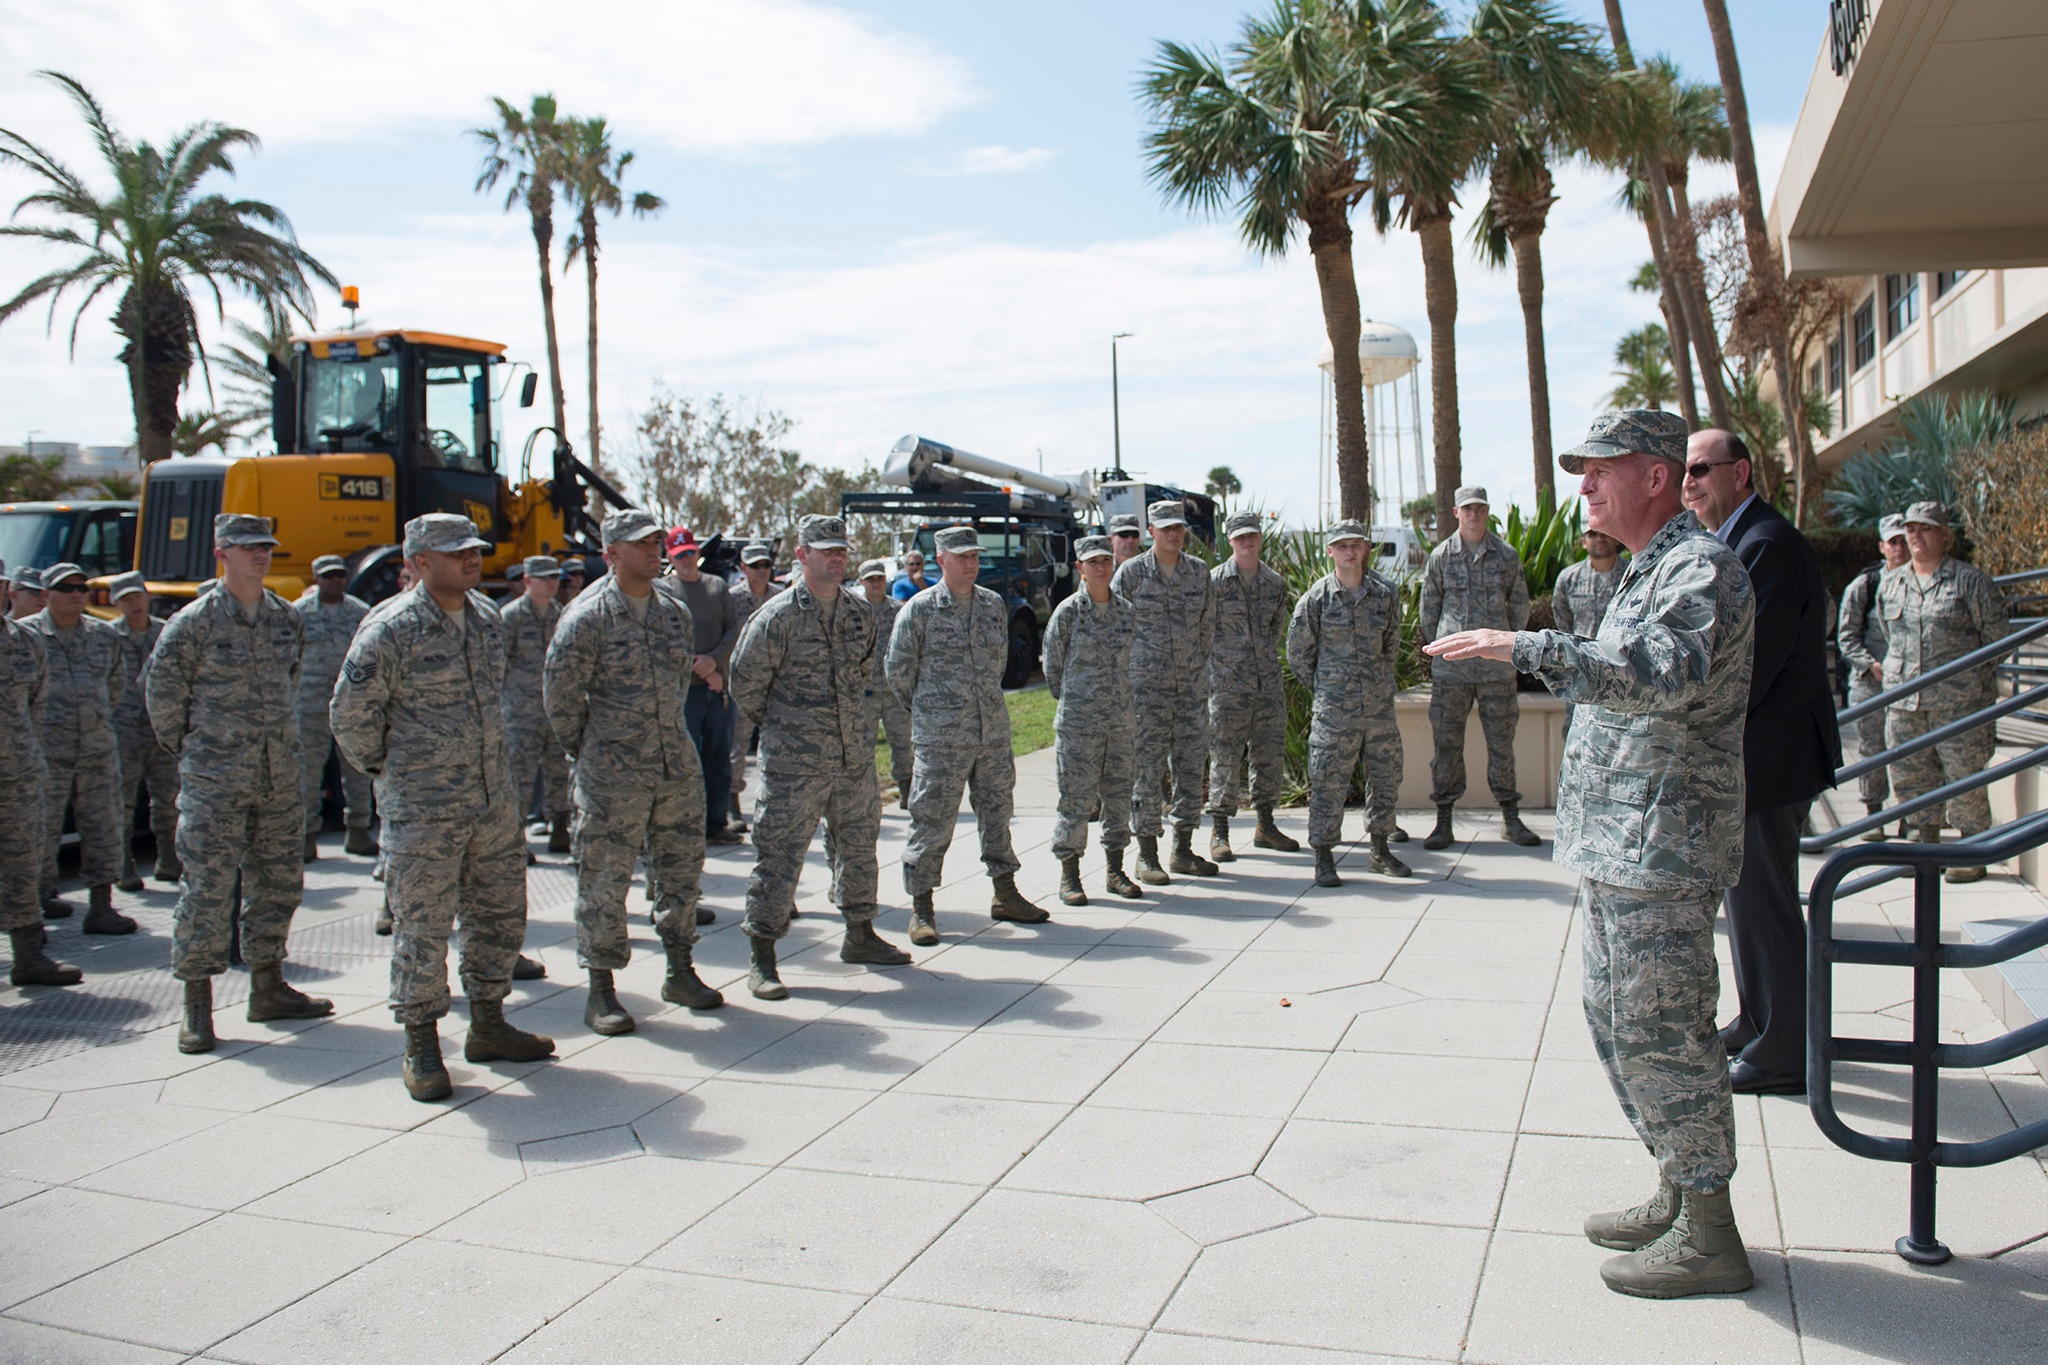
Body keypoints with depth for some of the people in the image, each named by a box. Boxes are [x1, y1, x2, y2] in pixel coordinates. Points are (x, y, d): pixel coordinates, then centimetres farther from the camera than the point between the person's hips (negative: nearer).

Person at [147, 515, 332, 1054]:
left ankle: (267, 988, 24)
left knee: (278, 881, 11)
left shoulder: (288, 618, 8)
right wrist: (189, 749, 4)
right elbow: (161, 692, -2)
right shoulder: (193, 622, -8)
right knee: (207, 888, -5)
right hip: (214, 782, -5)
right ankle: (197, 1004, 4)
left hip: (279, 777, 6)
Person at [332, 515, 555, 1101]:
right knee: (423, 927, 0)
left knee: (500, 915, 14)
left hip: (495, 798, 7)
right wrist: (385, 767, 2)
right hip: (422, 806, -7)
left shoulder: (489, 617, 8)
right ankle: (420, 1048, 14)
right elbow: (351, 712, -8)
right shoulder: (390, 628, -14)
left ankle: (487, 1027, 30)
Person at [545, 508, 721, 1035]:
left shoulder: (675, 612, 9)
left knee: (682, 870, 12)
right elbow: (562, 695, -5)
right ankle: (601, 992, 12)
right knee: (604, 879, 1)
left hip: (678, 765, 6)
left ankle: (680, 972, 27)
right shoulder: (586, 617, -9)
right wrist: (587, 751, 3)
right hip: (612, 774, -6)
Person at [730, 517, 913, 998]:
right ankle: (762, 959, 6)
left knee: (858, 846, 16)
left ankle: (860, 935, 33)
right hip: (794, 761, -6)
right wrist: (780, 724, 5)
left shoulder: (861, 613, 7)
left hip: (855, 755, 6)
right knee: (779, 854, -3)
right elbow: (746, 681, -4)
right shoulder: (778, 616, -11)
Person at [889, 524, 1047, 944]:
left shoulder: (993, 605, 9)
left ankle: (1005, 894, 26)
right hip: (941, 737, -5)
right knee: (933, 819, -3)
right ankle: (921, 909, 6)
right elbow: (899, 672, 1)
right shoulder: (919, 610, -5)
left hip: (994, 731, 5)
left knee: (997, 810, 13)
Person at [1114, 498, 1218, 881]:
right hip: (1146, 687, -4)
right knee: (1148, 768, -3)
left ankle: (1183, 850, 18)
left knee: (1191, 765, 7)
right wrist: (1129, 672, 1)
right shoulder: (1130, 572, -3)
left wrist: (1195, 666, 12)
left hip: (1192, 685, 4)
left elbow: (1207, 627, 16)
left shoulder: (1200, 574, 7)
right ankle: (1147, 855, 5)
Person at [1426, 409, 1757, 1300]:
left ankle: (1708, 1238, 9)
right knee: (1618, 1024, 17)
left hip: (1658, 851, -10)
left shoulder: (1699, 568, -15)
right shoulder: (1649, 571, 18)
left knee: (1660, 1034, -4)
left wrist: (1528, 647, -37)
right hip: (1616, 850, 10)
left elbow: (1666, 677, -33)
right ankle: (1677, 1199, 29)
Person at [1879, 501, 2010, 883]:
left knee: (1964, 776, -2)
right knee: (1909, 775, 7)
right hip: (1904, 700, 5)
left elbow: (1997, 635, 3)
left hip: (1958, 700, -4)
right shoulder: (1889, 583, 11)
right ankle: (1927, 845, 20)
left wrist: (1980, 684, 4)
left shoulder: (1970, 580, -1)